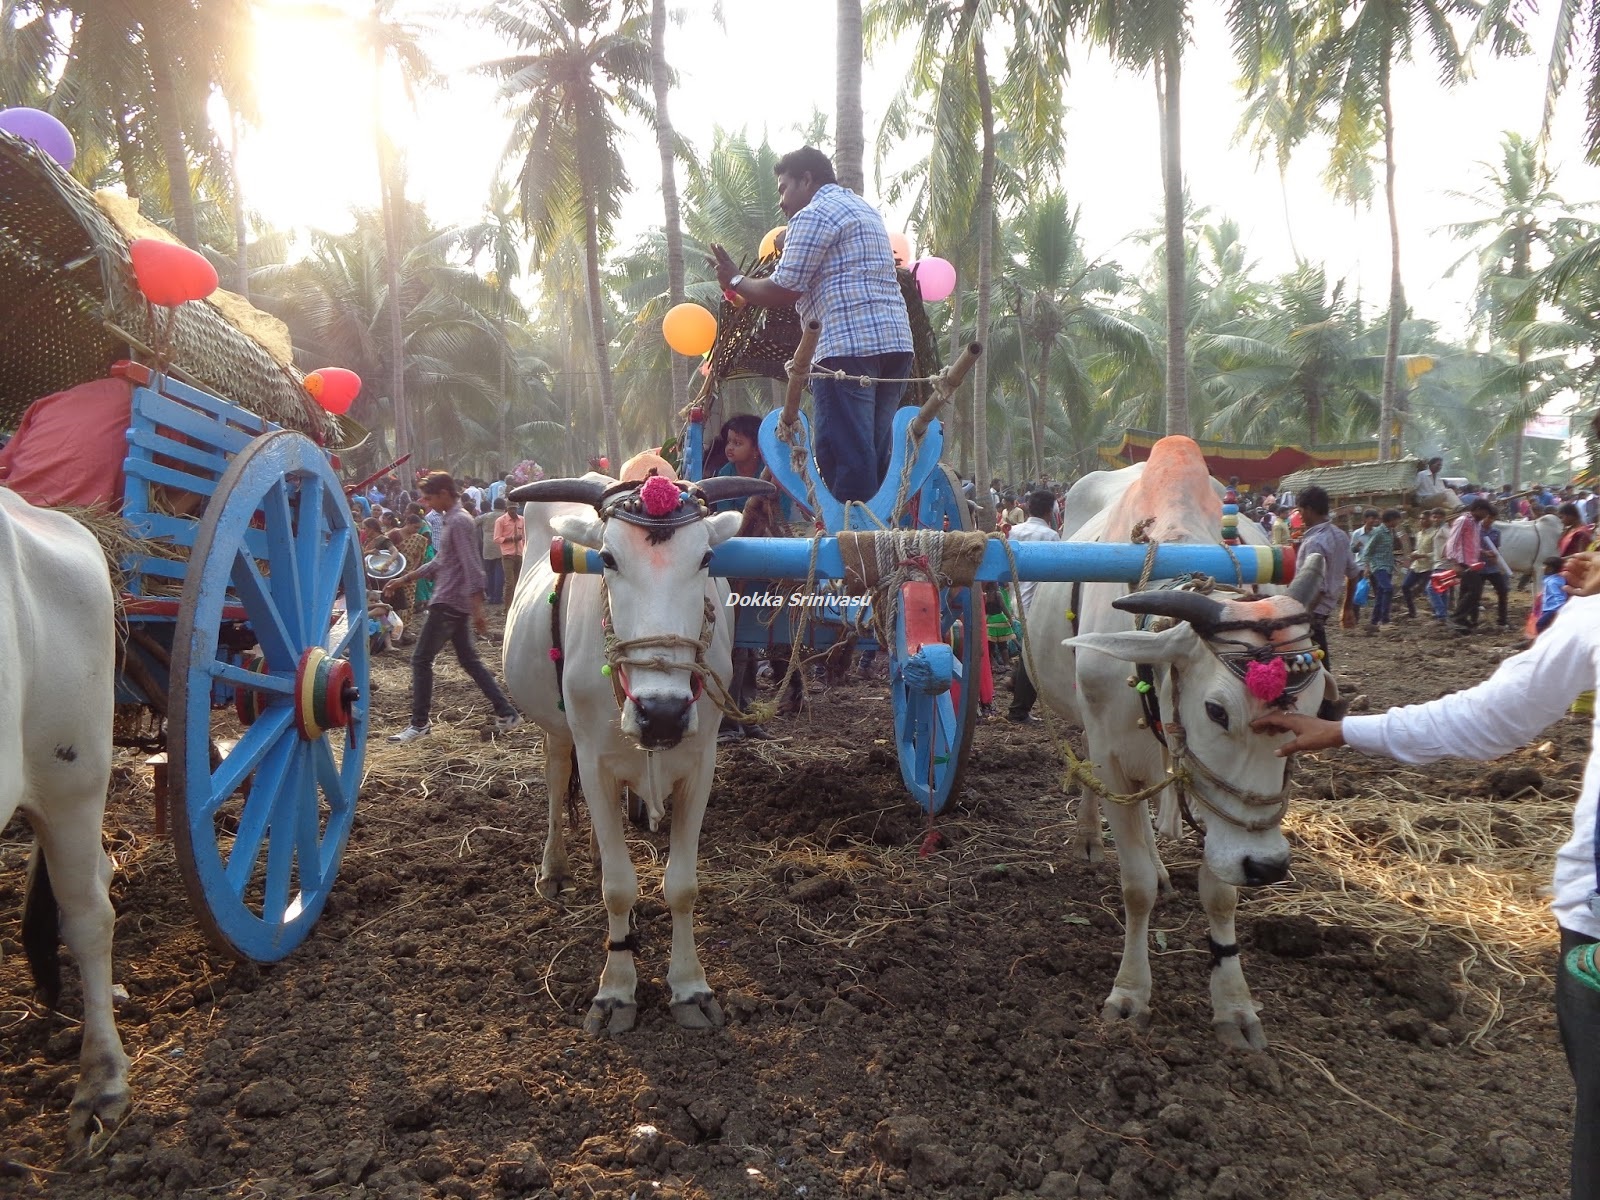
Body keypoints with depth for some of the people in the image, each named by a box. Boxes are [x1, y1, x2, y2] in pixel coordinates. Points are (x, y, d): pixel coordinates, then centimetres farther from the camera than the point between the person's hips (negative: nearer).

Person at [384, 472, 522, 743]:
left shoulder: (459, 521, -15)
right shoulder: (452, 519, 16)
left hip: (449, 603, -10)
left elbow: (472, 567, -23)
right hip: (455, 603, 10)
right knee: (469, 660, 12)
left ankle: (420, 723, 3)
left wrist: (477, 609, -28)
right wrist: (405, 579, 27)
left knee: (421, 659, -4)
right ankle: (506, 713, 12)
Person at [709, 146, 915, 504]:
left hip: (848, 344, -9)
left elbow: (784, 290, -7)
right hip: (896, 340, 9)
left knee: (844, 457, -9)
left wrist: (735, 281, 10)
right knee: (875, 455, 10)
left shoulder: (814, 215, -2)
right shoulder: (864, 209, 27)